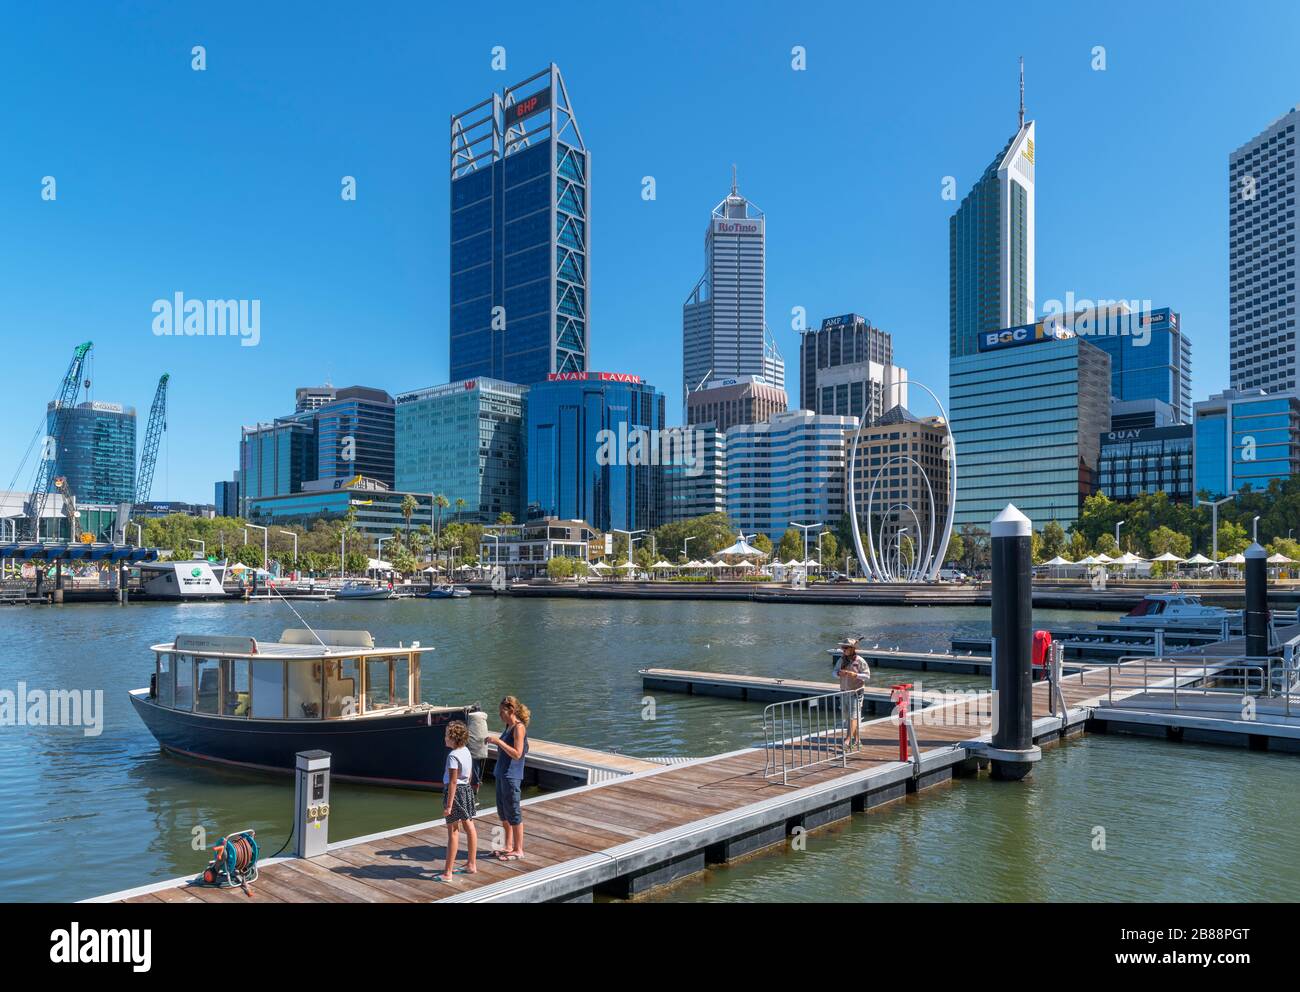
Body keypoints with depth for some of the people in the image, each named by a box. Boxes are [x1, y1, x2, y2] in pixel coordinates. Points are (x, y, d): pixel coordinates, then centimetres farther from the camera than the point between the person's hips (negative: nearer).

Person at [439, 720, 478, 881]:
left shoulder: (453, 756, -21)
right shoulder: (466, 751, 5)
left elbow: (453, 782, -23)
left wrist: (448, 805, -20)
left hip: (455, 791, -9)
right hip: (467, 789, 9)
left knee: (453, 832, -3)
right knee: (469, 827, 15)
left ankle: (448, 872, 4)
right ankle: (472, 865, 26)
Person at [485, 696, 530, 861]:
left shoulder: (519, 727, -15)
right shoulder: (508, 727, 12)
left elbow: (517, 754, -22)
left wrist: (499, 742, -23)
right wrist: (495, 743, 9)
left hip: (511, 776, -10)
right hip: (501, 773, 10)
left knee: (513, 812, -1)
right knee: (503, 811, 16)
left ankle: (518, 850, 9)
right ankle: (509, 846, 28)